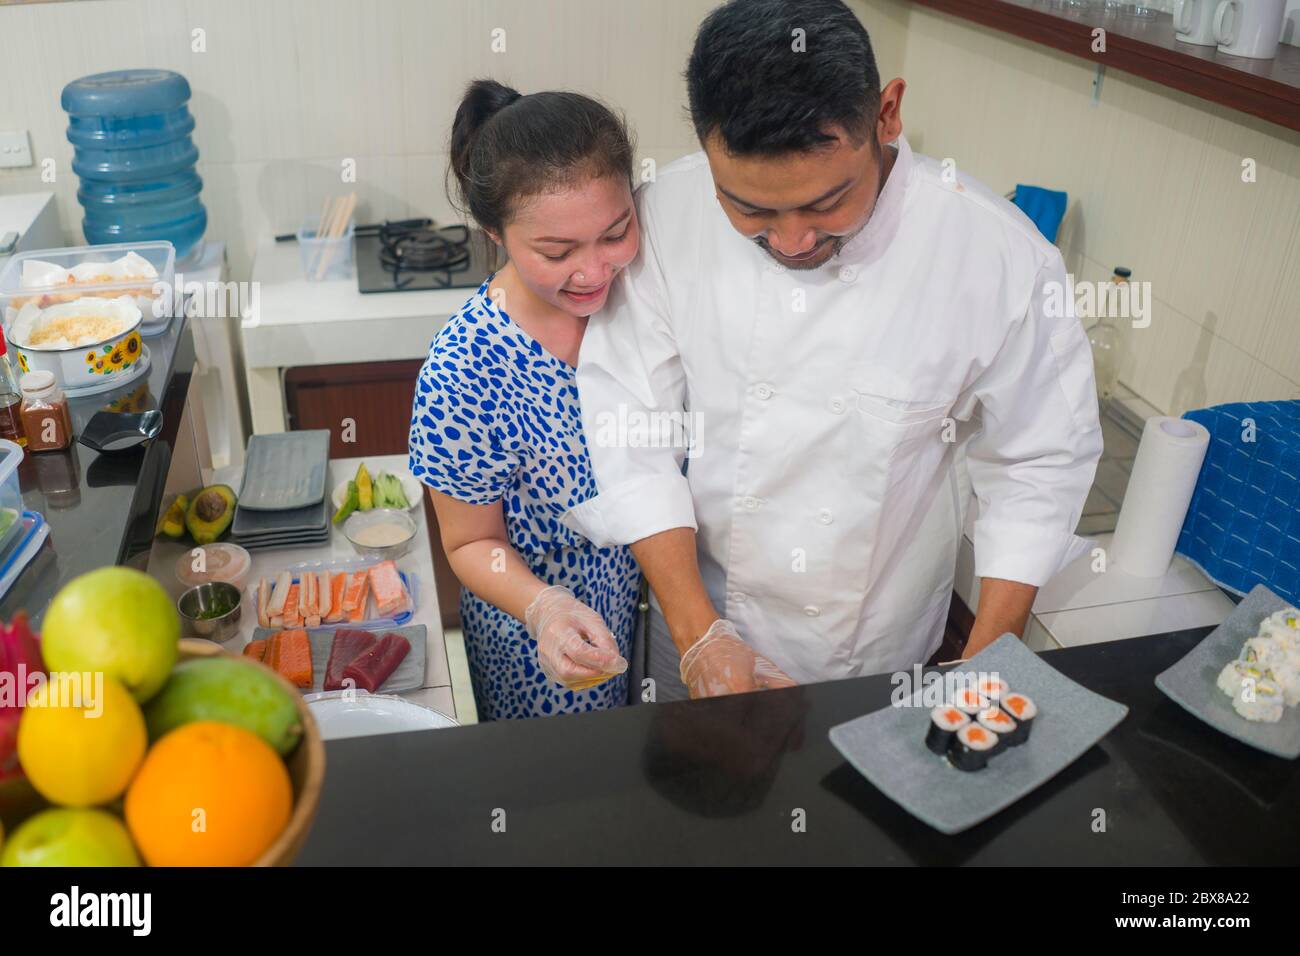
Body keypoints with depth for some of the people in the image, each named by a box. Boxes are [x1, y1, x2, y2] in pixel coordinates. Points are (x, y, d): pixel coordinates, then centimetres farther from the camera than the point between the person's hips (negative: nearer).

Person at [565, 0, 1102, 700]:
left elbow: (1041, 460, -10)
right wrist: (700, 635, -20)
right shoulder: (666, 217, -20)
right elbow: (626, 427, -15)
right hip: (699, 614, 1)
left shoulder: (1000, 254, -22)